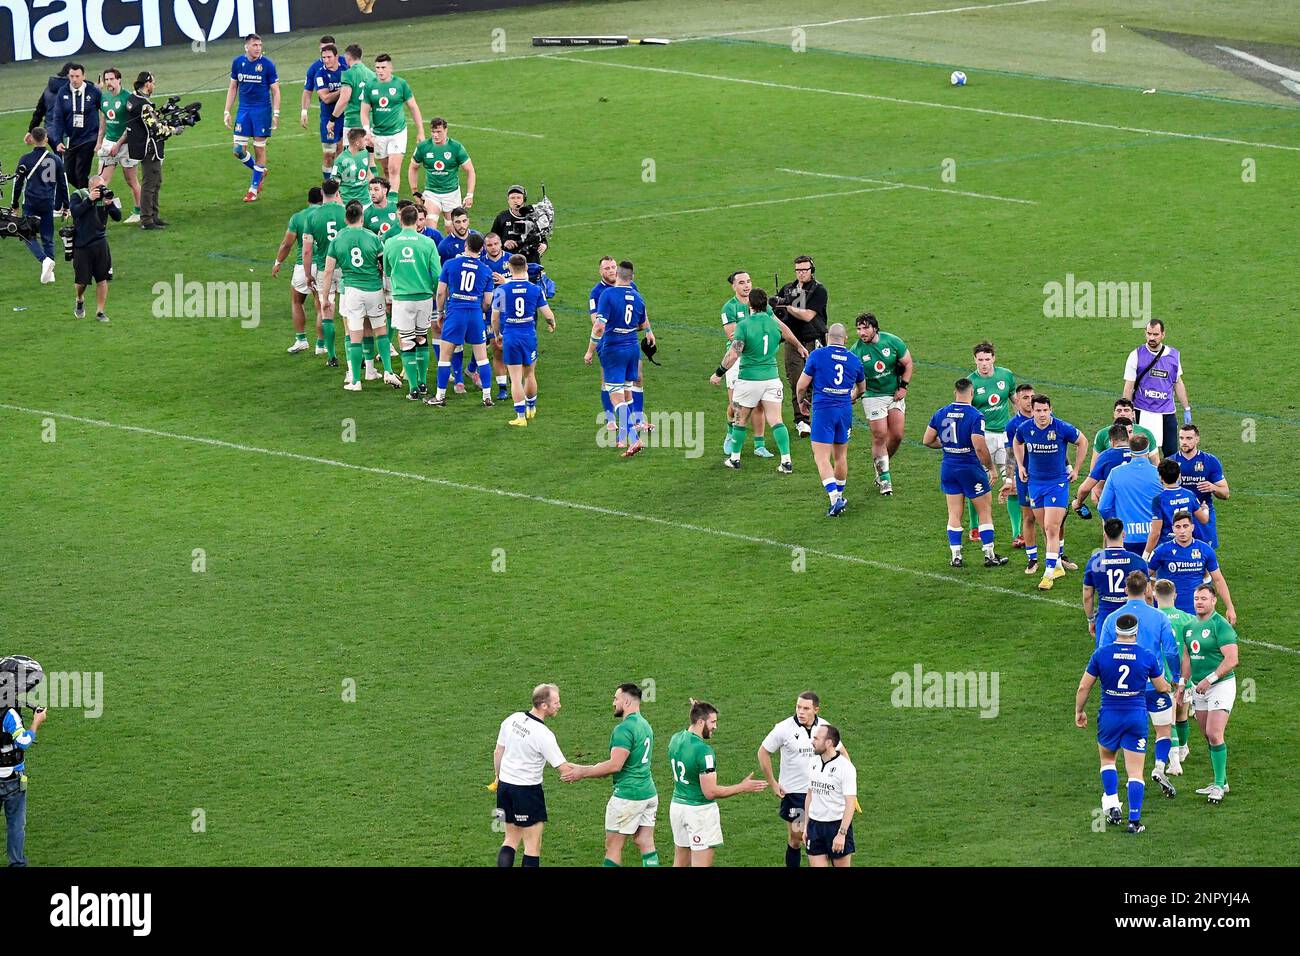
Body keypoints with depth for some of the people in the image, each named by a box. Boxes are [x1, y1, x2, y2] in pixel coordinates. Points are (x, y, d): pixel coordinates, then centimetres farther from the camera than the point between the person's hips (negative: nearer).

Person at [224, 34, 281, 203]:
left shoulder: (267, 64, -7)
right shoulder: (237, 62, 3)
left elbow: (275, 91, -2)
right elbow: (233, 88, 12)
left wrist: (276, 114, -9)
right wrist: (227, 111, 8)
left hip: (262, 110, -3)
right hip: (244, 110, 3)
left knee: (259, 148, 2)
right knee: (239, 150, -3)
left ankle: (254, 189, 12)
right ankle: (260, 172, 25)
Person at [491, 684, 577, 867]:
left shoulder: (512, 719, -1)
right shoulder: (543, 734, -20)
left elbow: (498, 752, 11)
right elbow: (564, 770, -17)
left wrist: (498, 778, 26)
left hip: (505, 785, 7)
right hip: (528, 789, -7)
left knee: (512, 839, 17)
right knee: (533, 845, 2)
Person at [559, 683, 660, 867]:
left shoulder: (624, 729, -17)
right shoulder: (645, 725, 13)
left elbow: (615, 766, -23)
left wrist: (583, 773, -15)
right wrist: (587, 769, 19)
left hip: (628, 795, -9)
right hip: (649, 794, 9)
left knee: (613, 846, 1)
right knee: (646, 843, 8)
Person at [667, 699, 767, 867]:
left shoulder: (675, 739, 2)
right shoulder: (704, 751, -22)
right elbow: (710, 792, -22)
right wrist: (743, 787, -15)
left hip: (677, 806, 8)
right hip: (700, 810, -8)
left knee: (680, 863, 17)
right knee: (702, 864, -2)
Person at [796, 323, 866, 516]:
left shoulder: (817, 355, -5)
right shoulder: (854, 359, 7)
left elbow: (802, 384, -2)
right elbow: (861, 386, 24)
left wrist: (801, 400, 18)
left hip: (823, 409, -4)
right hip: (845, 410, 4)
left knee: (822, 458, -6)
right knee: (840, 456, 17)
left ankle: (835, 499, -19)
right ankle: (839, 496, 28)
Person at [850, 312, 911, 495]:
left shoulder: (892, 341, -9)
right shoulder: (856, 350, -13)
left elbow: (908, 363, 2)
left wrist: (903, 387, -4)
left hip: (895, 394, 2)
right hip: (873, 396, -2)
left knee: (897, 435, 0)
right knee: (880, 437, -7)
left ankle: (882, 465, 25)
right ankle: (884, 479, 4)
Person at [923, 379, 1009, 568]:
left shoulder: (940, 414, 1)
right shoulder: (975, 416, -16)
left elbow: (927, 440, 6)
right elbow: (980, 447, -20)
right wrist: (990, 467, -6)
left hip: (948, 468, 5)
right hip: (970, 468, -5)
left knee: (954, 513, 11)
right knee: (985, 512, 8)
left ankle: (956, 556, 11)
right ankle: (989, 555, 9)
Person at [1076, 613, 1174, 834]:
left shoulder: (1101, 654, -6)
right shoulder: (1147, 657, -5)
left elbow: (1083, 687, -2)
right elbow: (1162, 687, 7)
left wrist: (1079, 711, 13)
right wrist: (1168, 686, 31)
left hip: (1109, 716, 0)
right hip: (1136, 716, 0)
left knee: (1107, 758, 25)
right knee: (1136, 772, 3)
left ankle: (1112, 805, 12)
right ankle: (1134, 819, -3)